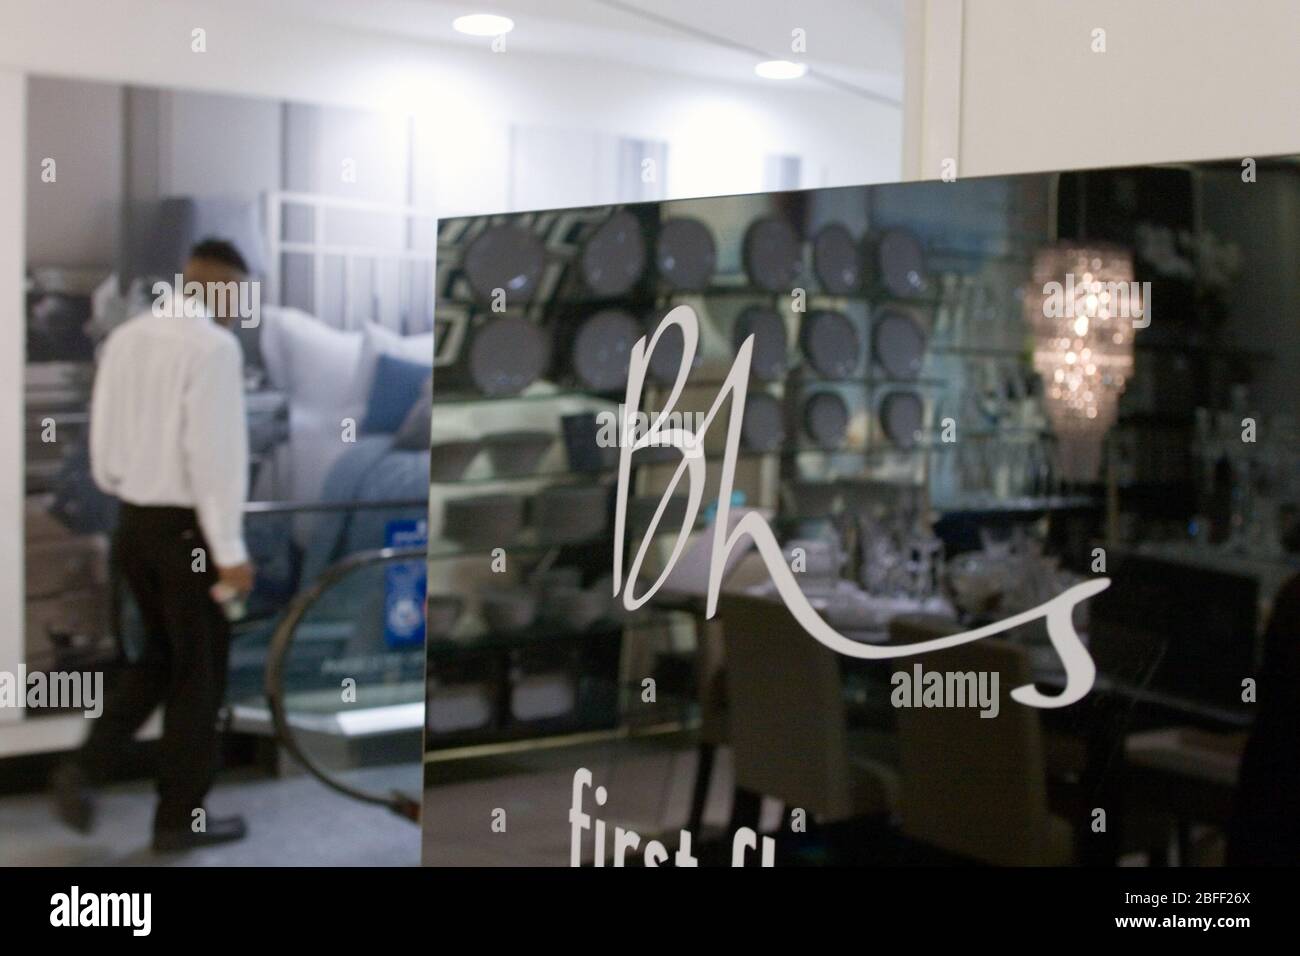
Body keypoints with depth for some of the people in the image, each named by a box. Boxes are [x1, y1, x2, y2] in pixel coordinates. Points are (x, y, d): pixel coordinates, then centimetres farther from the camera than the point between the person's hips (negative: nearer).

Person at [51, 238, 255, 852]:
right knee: (197, 671, 7)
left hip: (133, 523, 7)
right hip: (186, 528, -7)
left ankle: (86, 767, 9)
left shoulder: (124, 337, 6)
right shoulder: (213, 344, -16)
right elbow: (215, 452, -20)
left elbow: (103, 439, 11)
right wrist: (230, 549, -16)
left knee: (160, 656, 22)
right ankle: (181, 818, 15)